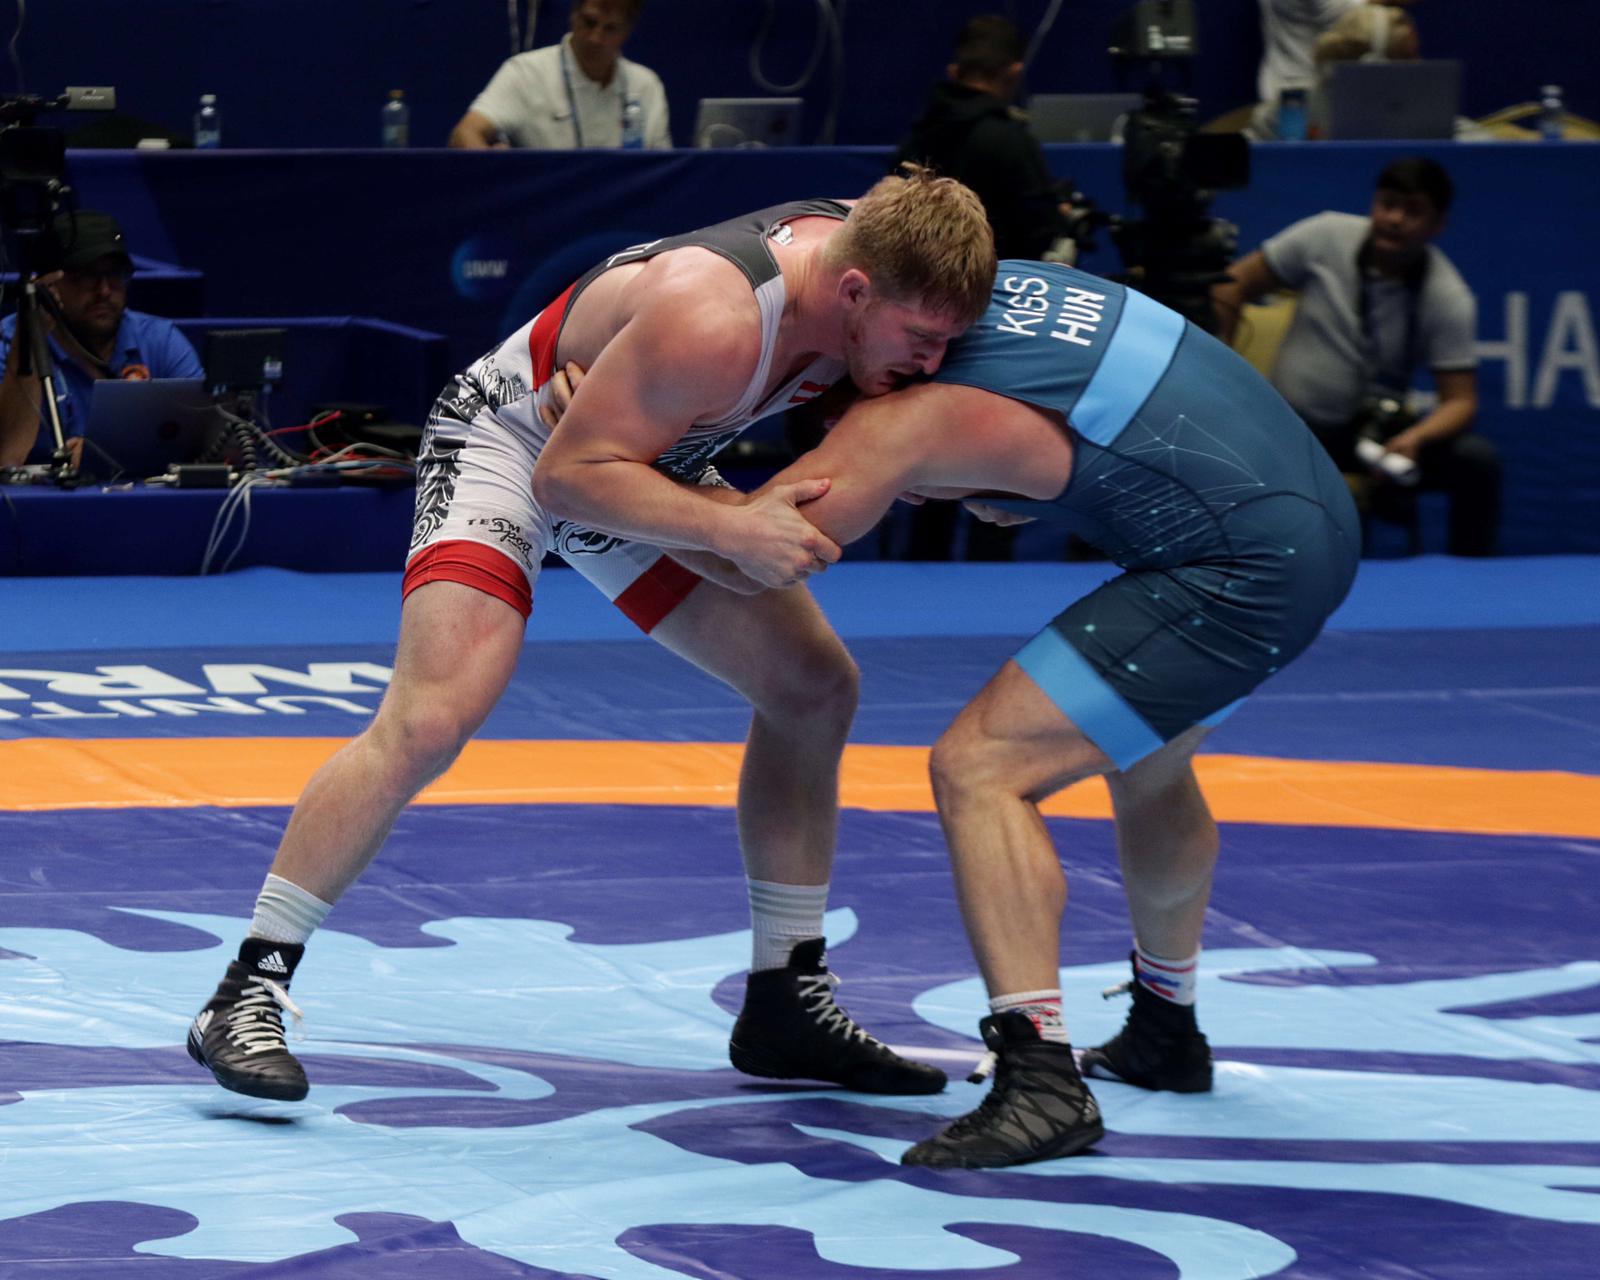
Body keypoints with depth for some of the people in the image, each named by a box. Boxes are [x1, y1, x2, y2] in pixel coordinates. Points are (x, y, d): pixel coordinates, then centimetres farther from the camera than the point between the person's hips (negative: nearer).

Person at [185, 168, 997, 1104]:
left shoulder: (870, 246, -16)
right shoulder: (715, 320, -39)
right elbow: (570, 473, -32)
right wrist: (732, 529, -39)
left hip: (647, 454, 9)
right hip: (516, 440, -8)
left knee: (815, 686, 7)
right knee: (431, 719, -26)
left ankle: (787, 1003, 18)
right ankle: (247, 997, -20)